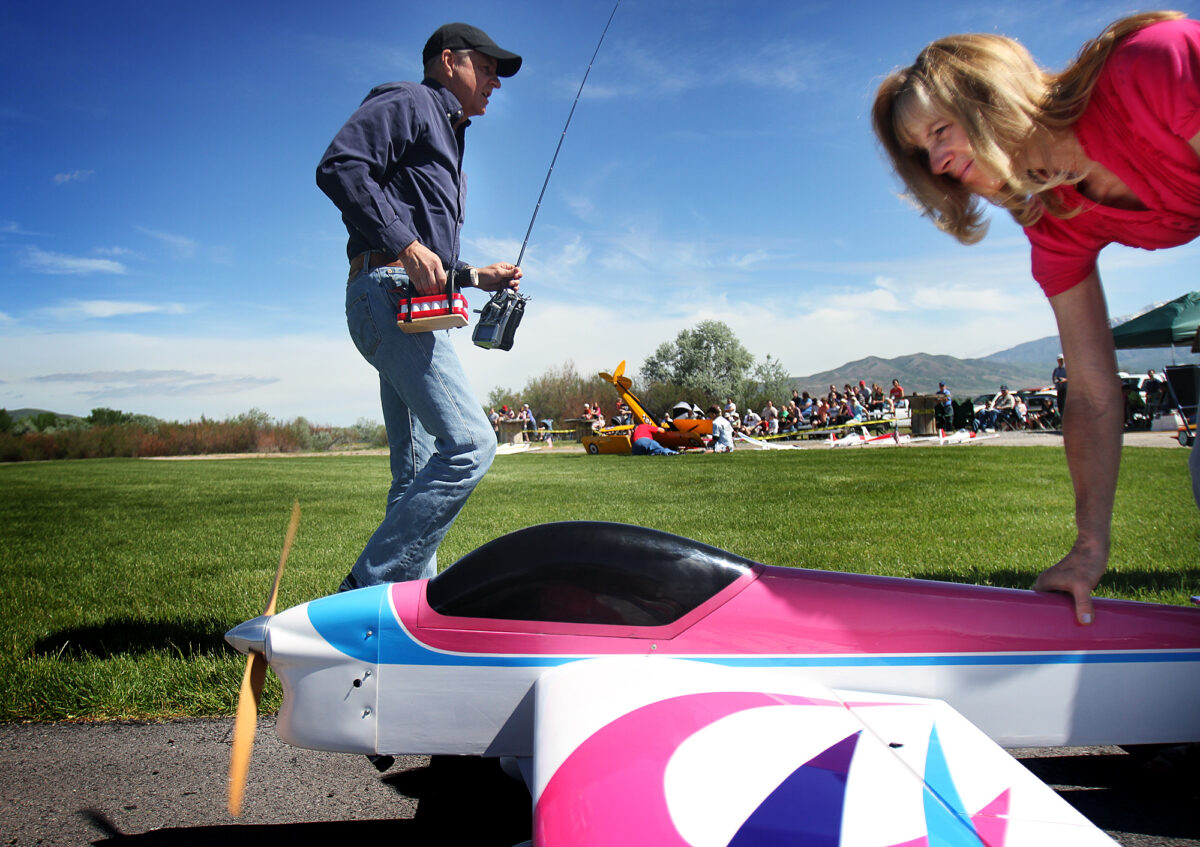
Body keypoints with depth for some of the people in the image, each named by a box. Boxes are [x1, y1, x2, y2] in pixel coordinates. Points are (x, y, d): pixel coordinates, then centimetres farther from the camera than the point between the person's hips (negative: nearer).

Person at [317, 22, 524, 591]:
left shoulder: (446, 138, 32)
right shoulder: (408, 103, 3)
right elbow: (338, 167, -15)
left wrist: (478, 277, 19)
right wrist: (406, 246, -20)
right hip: (389, 292, -11)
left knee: (417, 474, 7)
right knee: (469, 444, -22)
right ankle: (368, 587, -18)